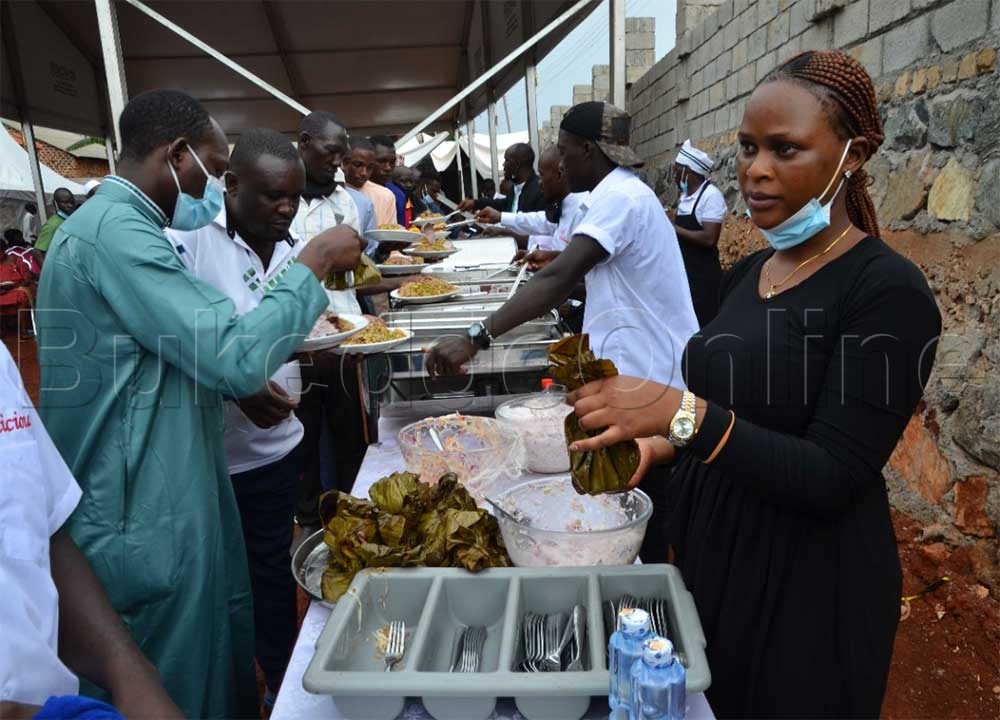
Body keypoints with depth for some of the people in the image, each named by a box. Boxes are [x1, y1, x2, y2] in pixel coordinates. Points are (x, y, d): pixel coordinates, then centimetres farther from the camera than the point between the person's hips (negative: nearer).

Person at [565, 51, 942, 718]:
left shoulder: (888, 292, -18)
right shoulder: (746, 273, 4)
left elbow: (831, 479, -23)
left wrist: (681, 413, -32)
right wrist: (658, 446, -5)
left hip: (810, 588, -6)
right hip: (710, 554, 7)